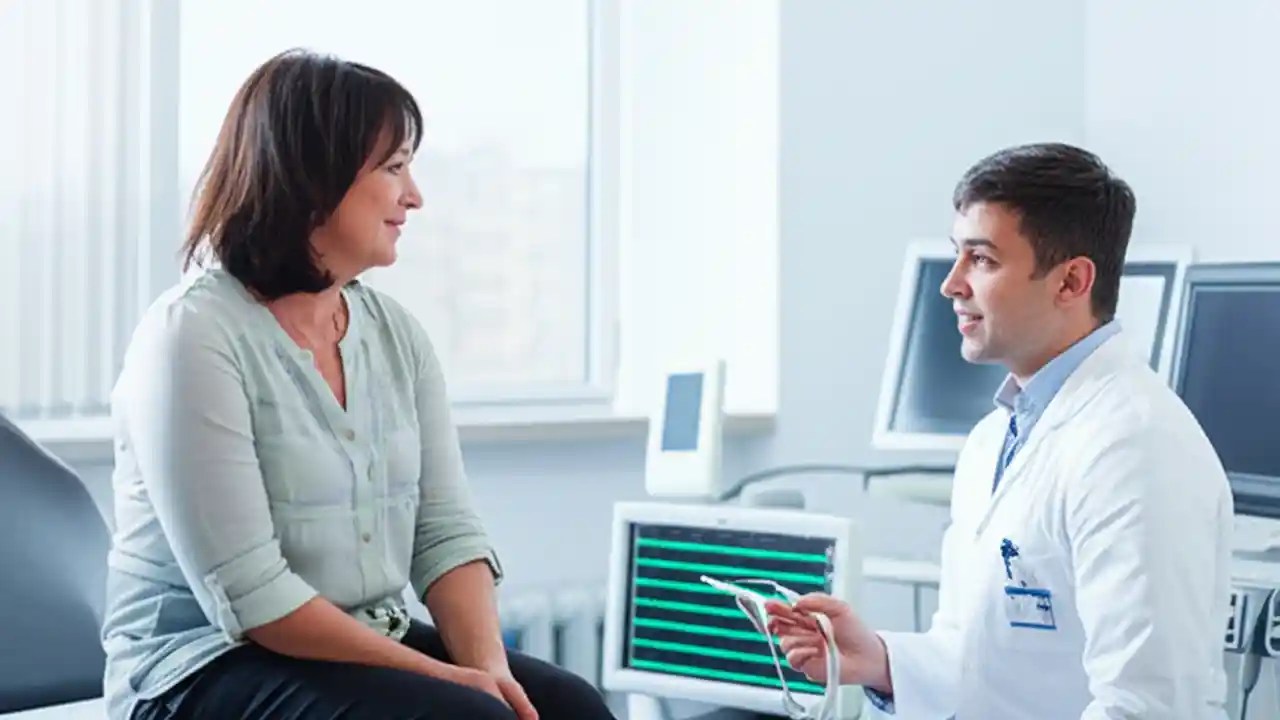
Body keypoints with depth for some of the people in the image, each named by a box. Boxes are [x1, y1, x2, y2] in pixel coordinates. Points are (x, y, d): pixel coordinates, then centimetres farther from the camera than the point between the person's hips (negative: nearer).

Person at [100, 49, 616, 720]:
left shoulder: (394, 331, 7)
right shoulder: (192, 336, -14)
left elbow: (447, 530, 4)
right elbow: (248, 595, -20)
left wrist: (486, 663, -15)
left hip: (375, 646, 6)